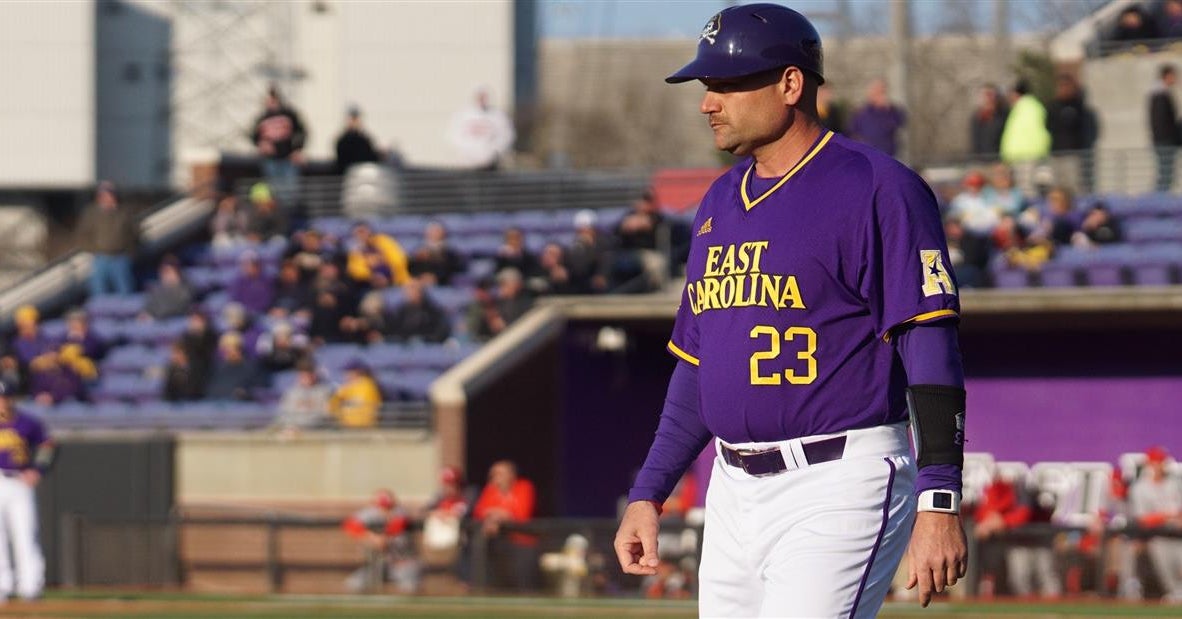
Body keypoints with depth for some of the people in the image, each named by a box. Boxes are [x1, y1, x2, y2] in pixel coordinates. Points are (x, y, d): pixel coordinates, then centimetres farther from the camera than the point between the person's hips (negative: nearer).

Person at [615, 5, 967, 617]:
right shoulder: (720, 201, 17)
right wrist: (647, 495, 18)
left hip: (840, 492, -8)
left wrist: (938, 505, -22)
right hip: (734, 492, 8)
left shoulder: (876, 191, -8)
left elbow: (932, 355, -14)